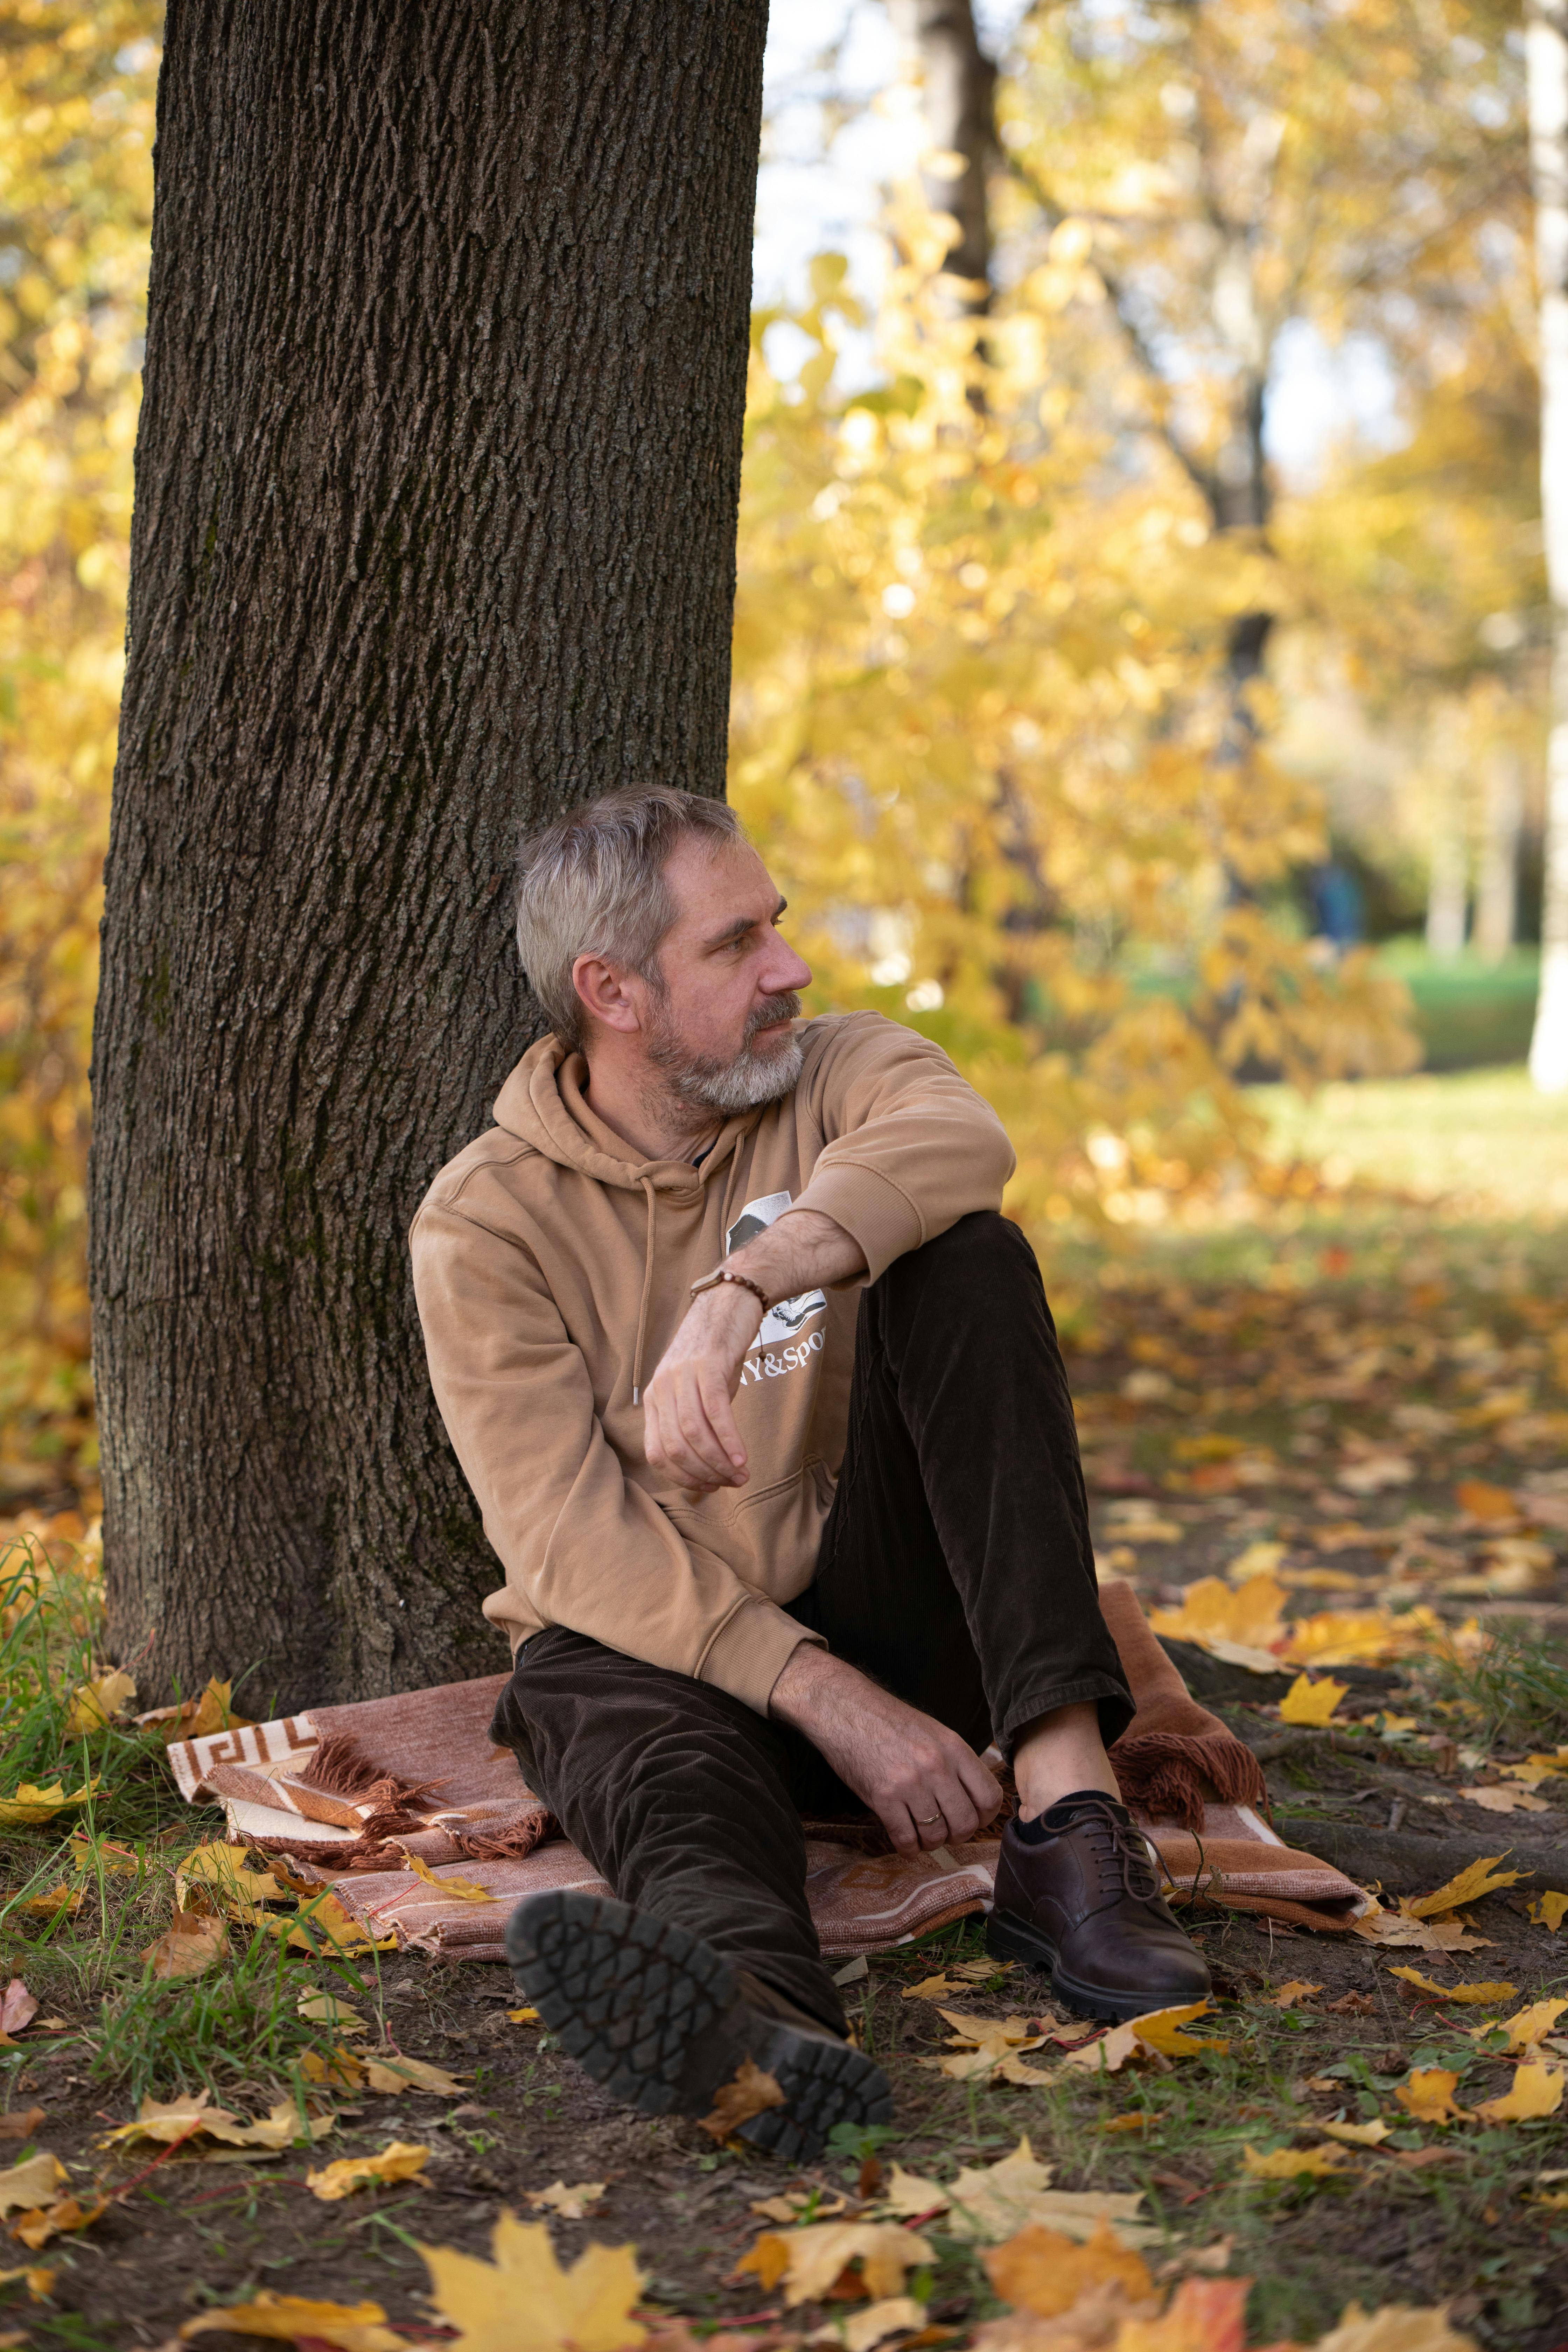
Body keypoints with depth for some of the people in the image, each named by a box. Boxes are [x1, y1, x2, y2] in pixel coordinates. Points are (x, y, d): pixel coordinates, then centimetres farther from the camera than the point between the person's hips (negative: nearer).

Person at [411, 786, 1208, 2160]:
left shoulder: (837, 1071, 1)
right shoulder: (484, 1221, -5)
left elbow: (960, 1142, -26)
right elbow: (573, 1538, -15)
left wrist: (737, 1295, -43)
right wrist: (828, 1700, -28)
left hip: (885, 1619, 2)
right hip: (651, 1638, -2)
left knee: (968, 1261, -21)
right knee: (647, 1739, -38)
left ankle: (1068, 1812, -36)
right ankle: (758, 2013, -74)